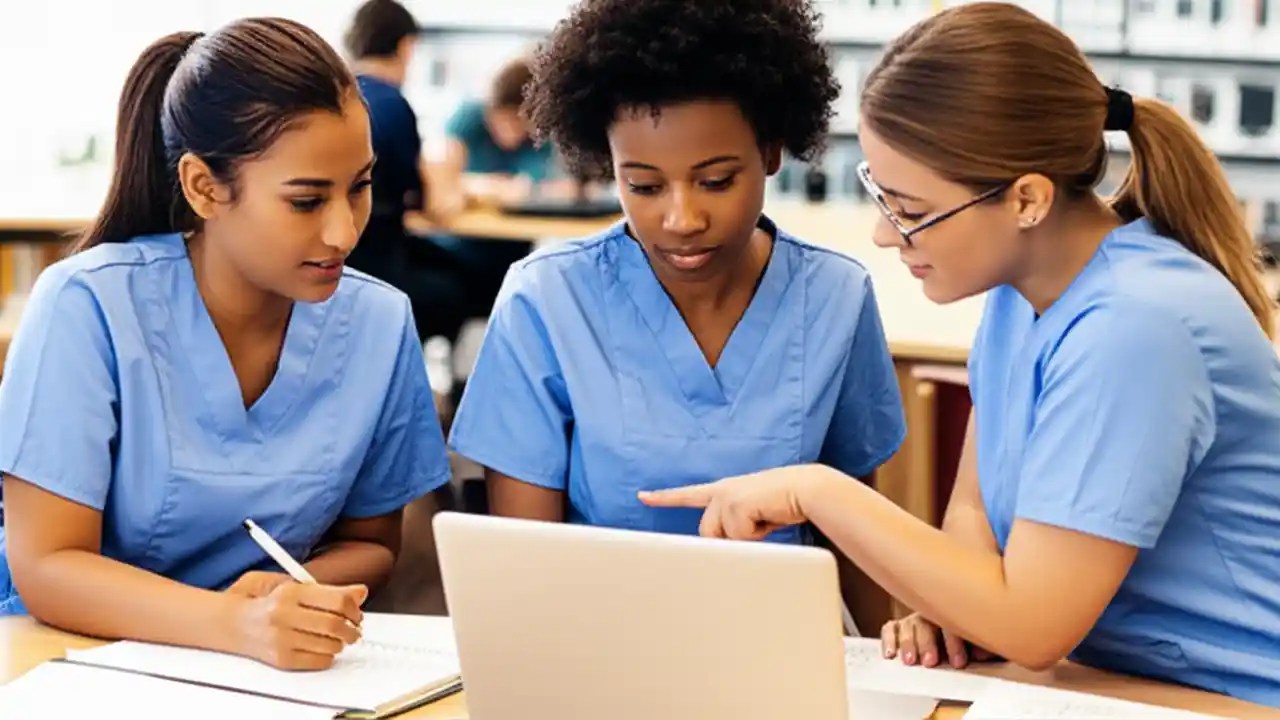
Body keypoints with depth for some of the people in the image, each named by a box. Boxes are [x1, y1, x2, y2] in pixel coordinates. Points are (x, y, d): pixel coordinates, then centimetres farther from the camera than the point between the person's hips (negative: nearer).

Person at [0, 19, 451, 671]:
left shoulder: (379, 323, -3)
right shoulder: (89, 307, -13)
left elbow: (368, 542, 8)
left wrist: (290, 606, -14)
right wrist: (237, 624, -30)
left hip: (275, 666, 3)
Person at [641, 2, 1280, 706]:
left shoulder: (1134, 329, -23)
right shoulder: (1020, 287, 1)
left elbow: (1032, 626, -23)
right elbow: (977, 506, 8)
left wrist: (817, 491, -18)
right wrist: (950, 607, -12)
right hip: (1108, 675, 7)